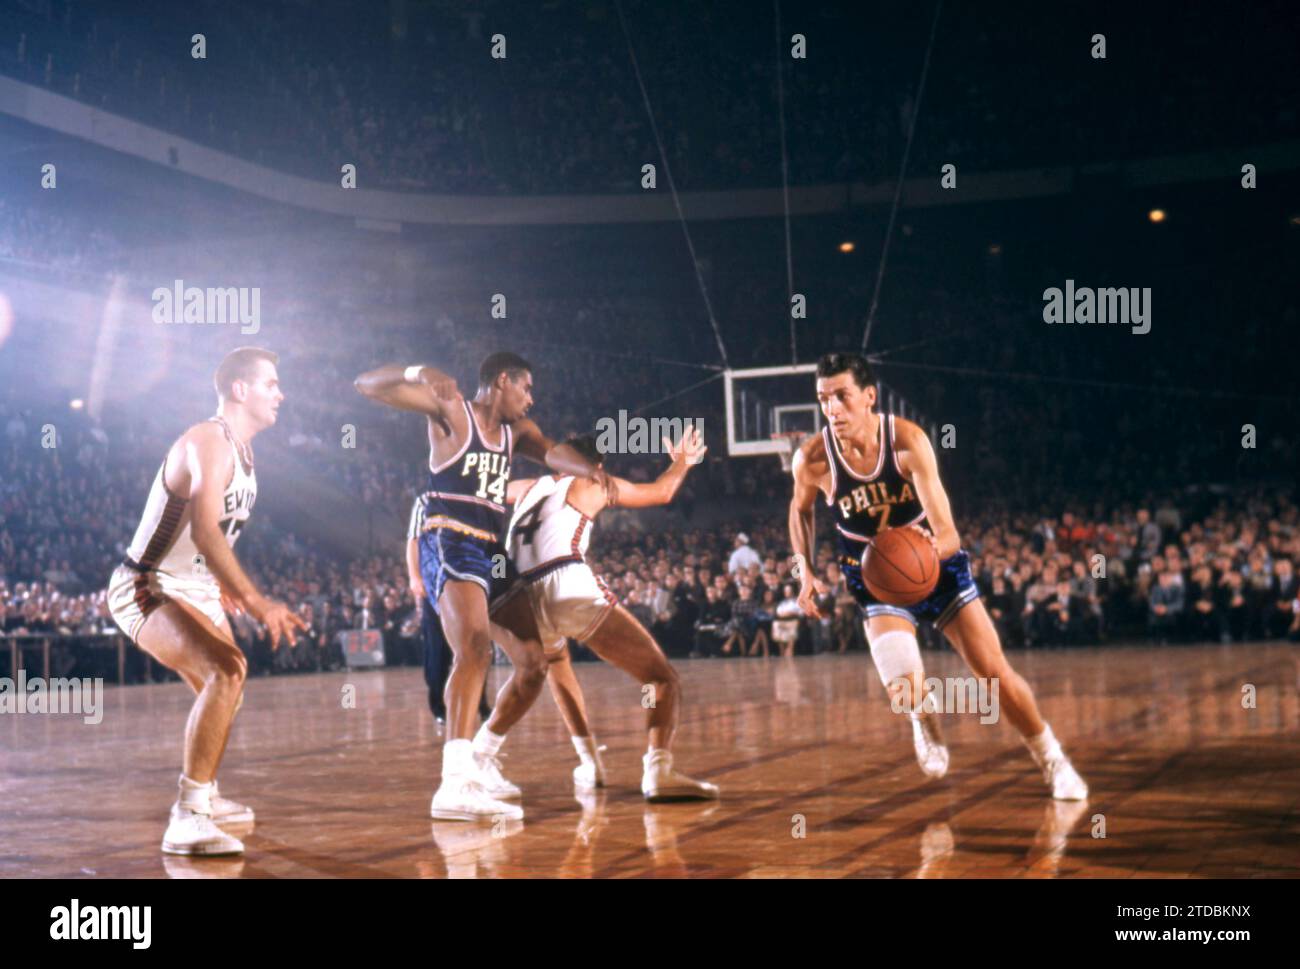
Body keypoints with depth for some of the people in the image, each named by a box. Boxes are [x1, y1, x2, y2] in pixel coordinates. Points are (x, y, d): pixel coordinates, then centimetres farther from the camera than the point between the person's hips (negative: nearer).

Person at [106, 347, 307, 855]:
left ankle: (204, 795, 48)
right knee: (227, 670, -31)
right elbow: (204, 531, -36)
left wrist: (224, 585, 34)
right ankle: (186, 819, -32)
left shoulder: (239, 448, 9)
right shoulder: (208, 442, -22)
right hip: (145, 590, -11)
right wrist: (256, 602, -43)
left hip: (192, 587, 11)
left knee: (224, 682, 26)